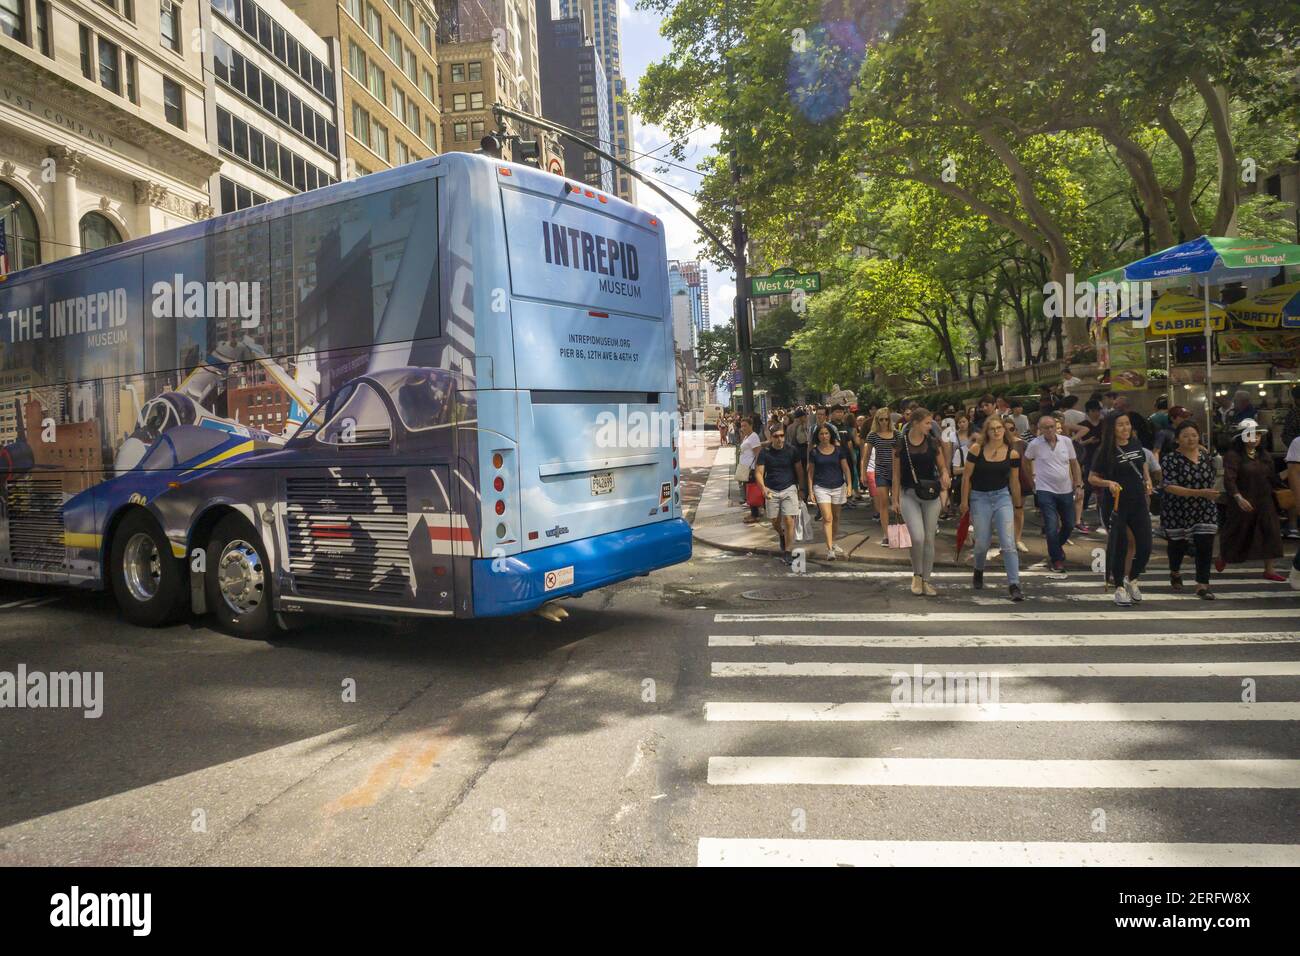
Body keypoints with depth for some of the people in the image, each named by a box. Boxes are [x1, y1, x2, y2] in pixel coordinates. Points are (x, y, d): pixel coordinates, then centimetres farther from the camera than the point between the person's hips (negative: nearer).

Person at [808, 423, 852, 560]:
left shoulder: (838, 450, 3)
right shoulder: (814, 452, 0)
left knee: (836, 517, 12)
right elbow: (811, 472, 4)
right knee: (827, 518, -12)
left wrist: (849, 485, -6)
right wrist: (811, 492, 0)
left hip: (838, 487, 2)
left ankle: (832, 544, 30)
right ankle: (830, 550, -14)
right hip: (821, 487, -2)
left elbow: (846, 468, 5)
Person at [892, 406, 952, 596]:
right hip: (909, 495, -3)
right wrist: (895, 499, -1)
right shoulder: (900, 444, -2)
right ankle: (917, 575, 8)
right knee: (918, 537, -16)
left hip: (931, 495, 3)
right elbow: (896, 474, 2)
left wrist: (945, 475, -13)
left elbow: (942, 467, 11)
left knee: (929, 539, 5)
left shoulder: (933, 443, 3)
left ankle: (926, 580, 17)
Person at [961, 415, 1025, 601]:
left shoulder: (1012, 453, -2)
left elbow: (1014, 481, 9)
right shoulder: (977, 449, -7)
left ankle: (1014, 585, -6)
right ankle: (978, 571, 40)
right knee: (982, 543, 9)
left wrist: (1017, 506, 15)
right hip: (980, 498, -1)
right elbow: (967, 477, -1)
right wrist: (964, 501, 0)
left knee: (1009, 543, -10)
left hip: (1002, 497, 1)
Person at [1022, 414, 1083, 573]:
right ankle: (1057, 559, 8)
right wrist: (1033, 477, 7)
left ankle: (1056, 547, 41)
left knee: (1069, 525, 14)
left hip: (1066, 490, 4)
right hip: (1045, 491, -4)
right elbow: (1026, 462, 8)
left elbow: (1074, 464, 7)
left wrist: (1079, 485, 3)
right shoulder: (1035, 444, -9)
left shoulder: (1066, 442, -1)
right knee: (1052, 527, -7)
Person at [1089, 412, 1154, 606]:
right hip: (1117, 504, -5)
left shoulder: (1136, 444, 5)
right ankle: (1119, 588, 18)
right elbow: (1092, 478, -6)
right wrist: (1108, 483, -24)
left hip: (1139, 503, 5)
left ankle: (1132, 579, 29)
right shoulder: (1106, 450, -9)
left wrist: (1148, 481, 5)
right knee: (1120, 547, 2)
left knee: (1145, 547, 4)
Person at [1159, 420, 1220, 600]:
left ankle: (1202, 585, -3)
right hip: (1178, 511, -3)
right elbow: (1169, 487, -22)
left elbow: (1213, 480, 19)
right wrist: (1200, 493, -27)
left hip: (1205, 511, 3)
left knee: (1205, 545, -7)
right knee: (1179, 544, 12)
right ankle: (1175, 573, 41)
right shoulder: (1170, 459, -13)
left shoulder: (1207, 457, 4)